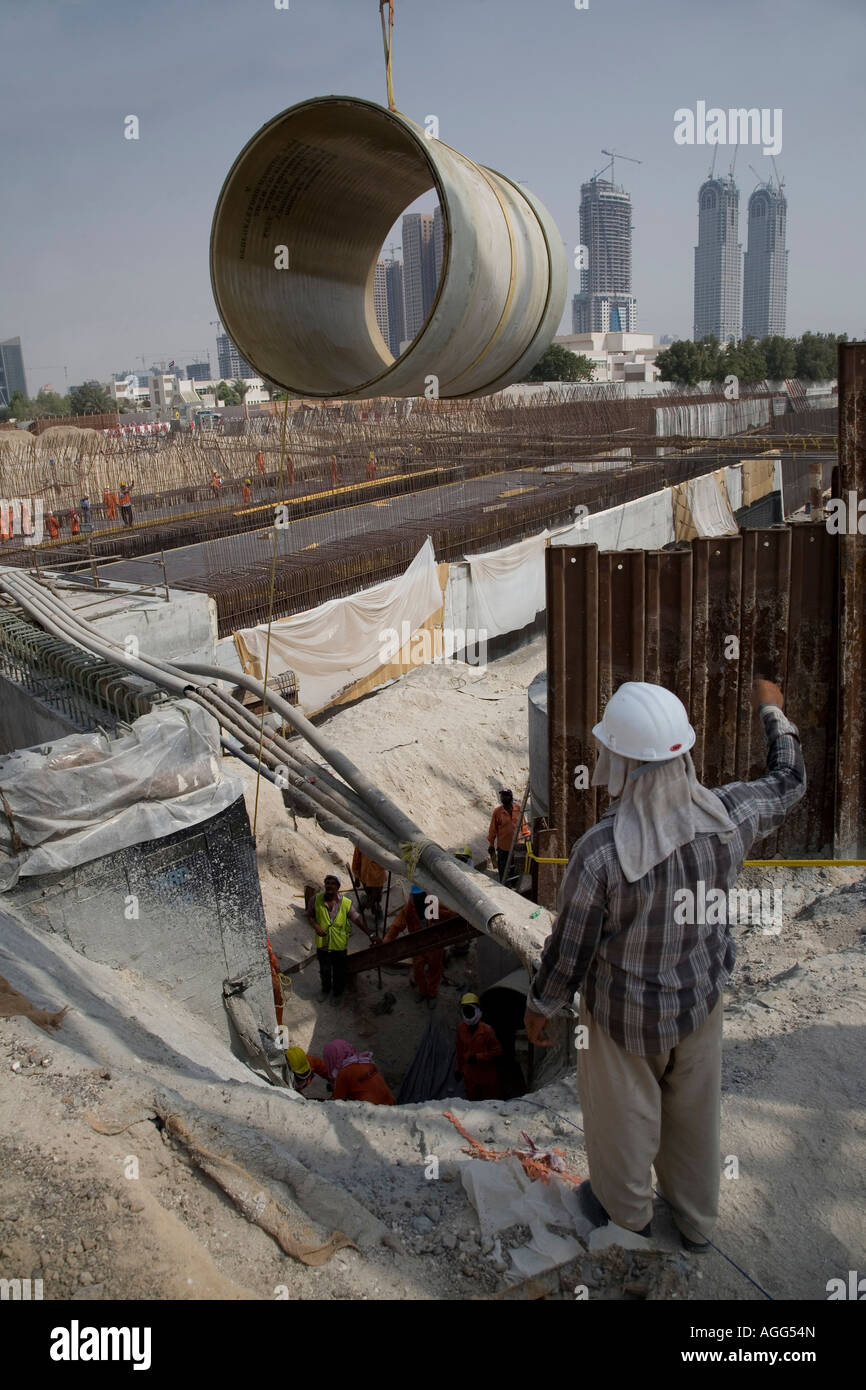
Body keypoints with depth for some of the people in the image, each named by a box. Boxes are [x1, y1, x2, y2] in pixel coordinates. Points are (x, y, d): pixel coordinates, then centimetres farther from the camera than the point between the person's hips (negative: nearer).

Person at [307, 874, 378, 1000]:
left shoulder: (346, 903, -16)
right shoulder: (316, 900, -14)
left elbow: (357, 918, -8)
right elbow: (310, 914, 2)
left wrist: (370, 935, -10)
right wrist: (315, 926, -17)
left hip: (340, 945, -1)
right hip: (322, 944, 1)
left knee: (339, 971, 18)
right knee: (324, 970, 22)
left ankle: (337, 993, 44)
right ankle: (325, 990, 51)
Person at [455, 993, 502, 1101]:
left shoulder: (486, 1030, -21)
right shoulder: (461, 1027, -6)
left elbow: (497, 1050, -16)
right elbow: (460, 1049, 7)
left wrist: (478, 1057, -21)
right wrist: (459, 1068, 13)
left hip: (487, 1075, -4)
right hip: (470, 1074, 4)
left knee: (489, 1100, 12)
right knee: (471, 1100, 17)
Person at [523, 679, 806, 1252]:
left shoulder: (600, 851, -35)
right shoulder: (727, 817, -23)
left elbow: (570, 948, -21)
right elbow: (788, 782, 0)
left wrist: (541, 1005, -1)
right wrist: (772, 711, 16)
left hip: (625, 1015, -4)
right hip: (701, 1001, 4)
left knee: (623, 1112, 23)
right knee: (694, 1111, 27)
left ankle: (627, 1211, 51)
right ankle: (697, 1220, 51)